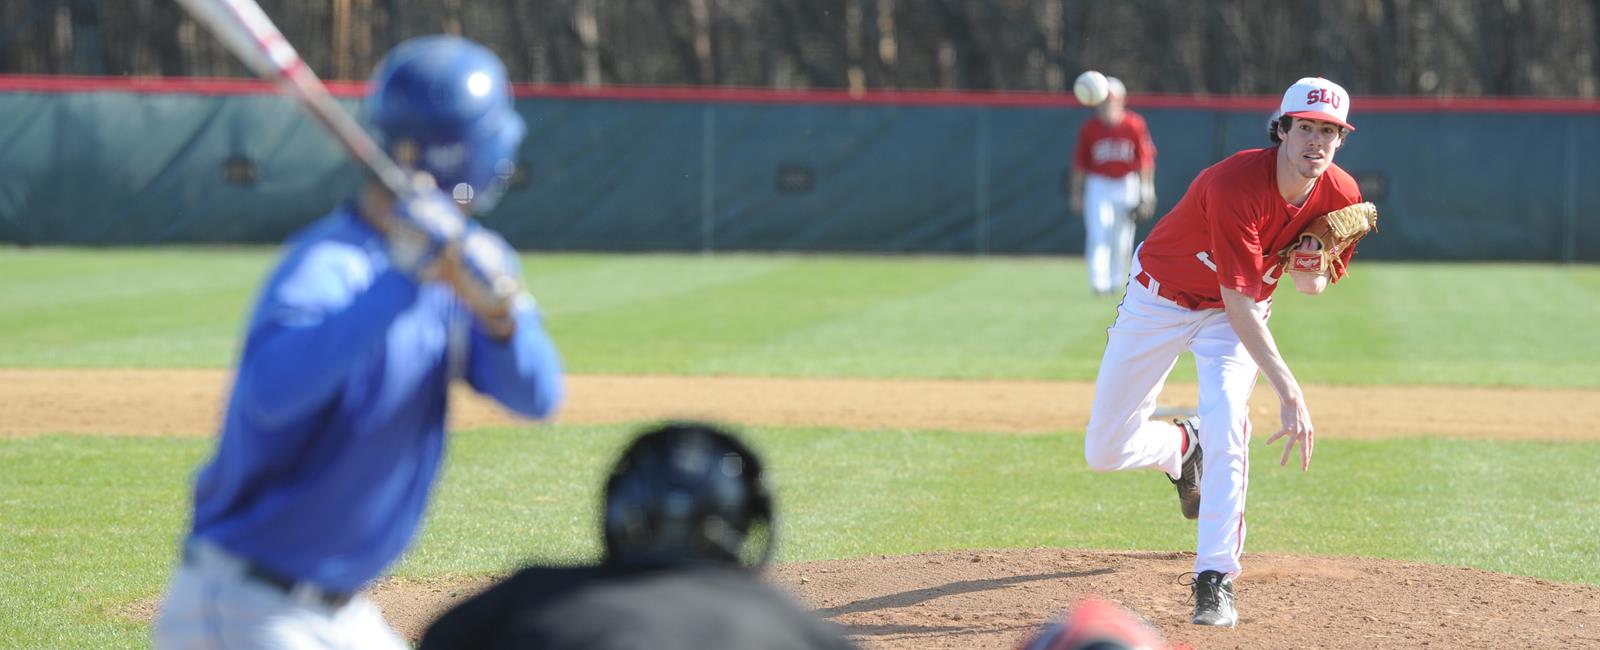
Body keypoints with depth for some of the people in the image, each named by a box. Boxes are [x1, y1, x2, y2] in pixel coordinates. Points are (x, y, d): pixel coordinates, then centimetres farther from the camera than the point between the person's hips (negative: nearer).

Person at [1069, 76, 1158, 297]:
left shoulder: (1135, 125, -4)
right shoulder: (1090, 128, -2)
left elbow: (1146, 159, -2)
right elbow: (1079, 163, 3)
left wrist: (1147, 191, -6)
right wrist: (1076, 194, 3)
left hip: (1127, 186, 1)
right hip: (1098, 185, -1)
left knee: (1122, 240, 7)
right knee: (1098, 235, -13)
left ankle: (1116, 281, 25)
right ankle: (1098, 282, -14)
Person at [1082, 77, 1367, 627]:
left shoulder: (1341, 196, -17)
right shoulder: (1235, 186, -36)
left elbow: (1313, 286, 0)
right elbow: (1239, 304, -38)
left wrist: (1310, 270, -26)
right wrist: (1289, 390, -46)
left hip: (1237, 311, 3)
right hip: (1159, 298, -2)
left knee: (1225, 423, -25)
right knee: (1105, 452, 2)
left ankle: (1215, 581, -17)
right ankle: (1182, 447, 38)